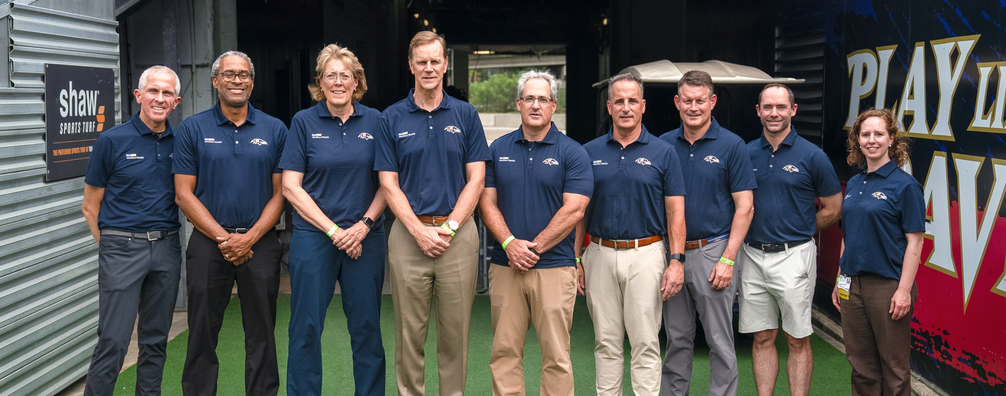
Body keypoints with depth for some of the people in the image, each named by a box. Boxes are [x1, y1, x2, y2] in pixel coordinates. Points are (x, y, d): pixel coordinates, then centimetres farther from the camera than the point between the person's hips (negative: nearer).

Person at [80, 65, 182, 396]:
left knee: (156, 339, 11)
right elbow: (90, 207, 2)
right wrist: (111, 246, 2)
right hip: (122, 248, -4)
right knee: (114, 341, -7)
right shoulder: (112, 141, -4)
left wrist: (166, 243, 7)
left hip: (166, 249, 4)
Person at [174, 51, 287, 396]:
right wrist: (224, 238, -9)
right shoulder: (193, 129, 3)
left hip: (260, 243, 1)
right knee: (202, 335, 6)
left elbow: (280, 193, 2)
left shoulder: (275, 130, 5)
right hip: (208, 243, 0)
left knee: (261, 335, 7)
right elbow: (184, 194, -1)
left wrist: (249, 238, -10)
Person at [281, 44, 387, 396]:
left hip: (365, 239, 1)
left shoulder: (375, 121, 6)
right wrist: (333, 230, -9)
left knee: (367, 326, 6)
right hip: (313, 236, -1)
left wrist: (364, 225, -8)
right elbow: (290, 187, -2)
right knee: (306, 328, 3)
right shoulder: (304, 122, 2)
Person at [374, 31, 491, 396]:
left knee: (455, 331, 6)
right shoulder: (392, 118, 5)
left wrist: (449, 226, -10)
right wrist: (419, 231, -11)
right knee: (409, 332, 6)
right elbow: (389, 184, 1)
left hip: (458, 235, 0)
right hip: (408, 235, 0)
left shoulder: (466, 115, 5)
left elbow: (476, 178, 1)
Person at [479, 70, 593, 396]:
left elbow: (573, 210, -8)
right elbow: (487, 202, 6)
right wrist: (510, 244, -9)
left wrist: (534, 247, -11)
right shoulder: (498, 149, 10)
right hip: (505, 266, 3)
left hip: (555, 266, -3)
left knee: (556, 355, 1)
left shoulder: (572, 153, 0)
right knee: (504, 352, 7)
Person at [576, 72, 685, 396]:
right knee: (606, 343, 10)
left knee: (645, 343, 1)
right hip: (600, 255, 2)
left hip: (646, 256, -2)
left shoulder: (663, 153, 2)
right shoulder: (590, 152, 7)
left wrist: (677, 260, -8)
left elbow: (676, 211, 1)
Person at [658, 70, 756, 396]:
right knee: (677, 339, 13)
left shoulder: (731, 145, -4)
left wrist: (727, 260, -13)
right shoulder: (664, 145, 6)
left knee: (720, 342, 3)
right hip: (671, 253, 4)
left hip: (712, 253, -3)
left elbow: (744, 208, -6)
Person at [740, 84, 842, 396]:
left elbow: (833, 209, 4)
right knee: (762, 338, 10)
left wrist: (796, 232, 4)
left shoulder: (812, 156, -3)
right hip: (753, 256, 3)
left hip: (793, 256, -3)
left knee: (798, 340, 4)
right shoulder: (746, 154, 6)